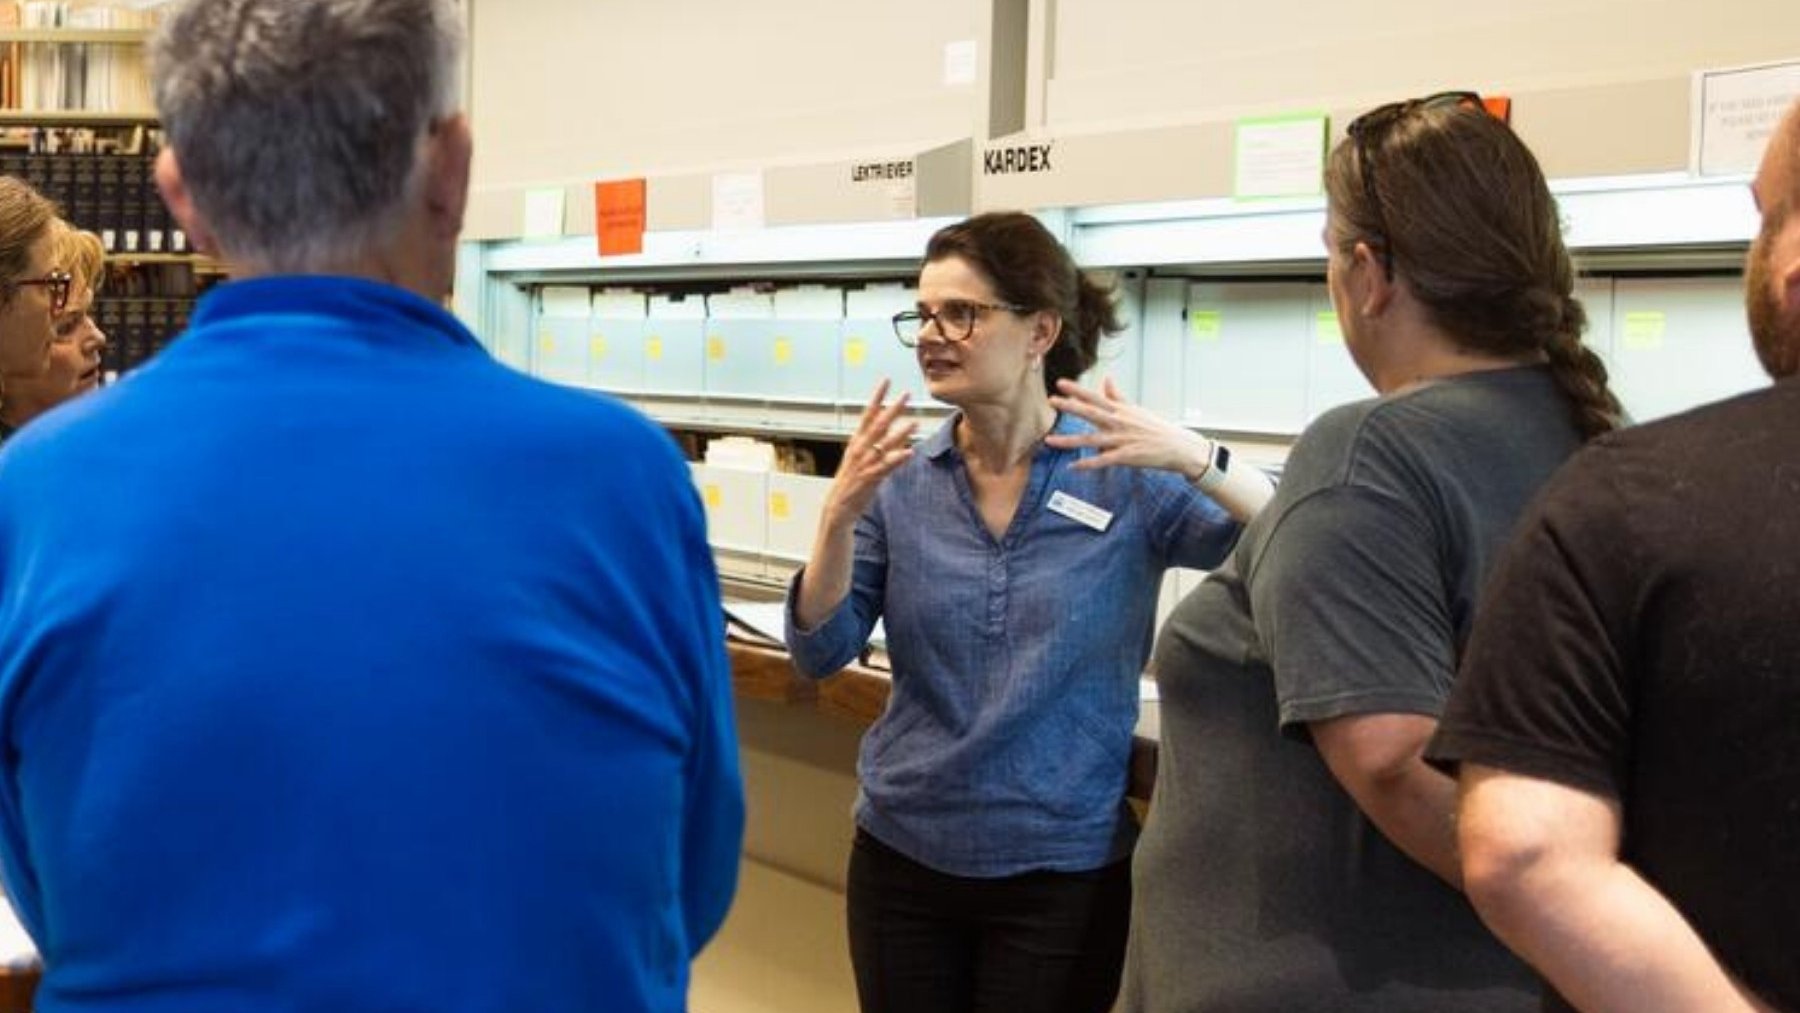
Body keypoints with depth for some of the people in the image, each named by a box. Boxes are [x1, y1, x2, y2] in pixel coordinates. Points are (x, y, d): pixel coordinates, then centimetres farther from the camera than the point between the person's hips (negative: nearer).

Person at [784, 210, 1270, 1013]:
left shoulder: (1130, 479, -8)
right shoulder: (900, 483, 0)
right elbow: (818, 652, -4)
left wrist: (1193, 457, -31)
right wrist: (841, 514, -20)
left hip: (1062, 874, -3)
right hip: (901, 859, 3)